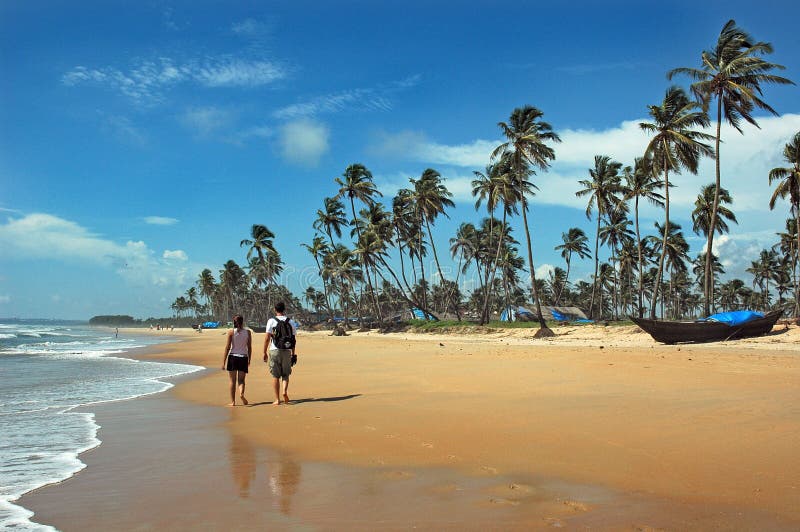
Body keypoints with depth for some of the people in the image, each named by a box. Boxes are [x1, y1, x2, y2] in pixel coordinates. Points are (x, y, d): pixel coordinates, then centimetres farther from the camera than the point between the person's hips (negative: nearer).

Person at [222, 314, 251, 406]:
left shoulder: (231, 332, -3)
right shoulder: (248, 332, 1)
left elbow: (227, 347, -5)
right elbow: (249, 347, 4)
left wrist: (223, 362, -2)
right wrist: (249, 360, 16)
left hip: (233, 357, -1)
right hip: (243, 357, 1)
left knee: (233, 381, 8)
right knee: (241, 380, 9)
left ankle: (233, 401, 8)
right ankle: (241, 393, -19)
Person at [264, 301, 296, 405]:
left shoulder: (271, 321, -2)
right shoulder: (290, 322, 6)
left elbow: (267, 338, -7)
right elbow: (294, 339, 8)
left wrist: (265, 352, 0)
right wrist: (293, 353, 16)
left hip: (274, 350, -2)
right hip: (287, 351, 2)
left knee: (275, 376, 6)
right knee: (285, 374, 15)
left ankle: (277, 399, 7)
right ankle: (285, 391, -10)